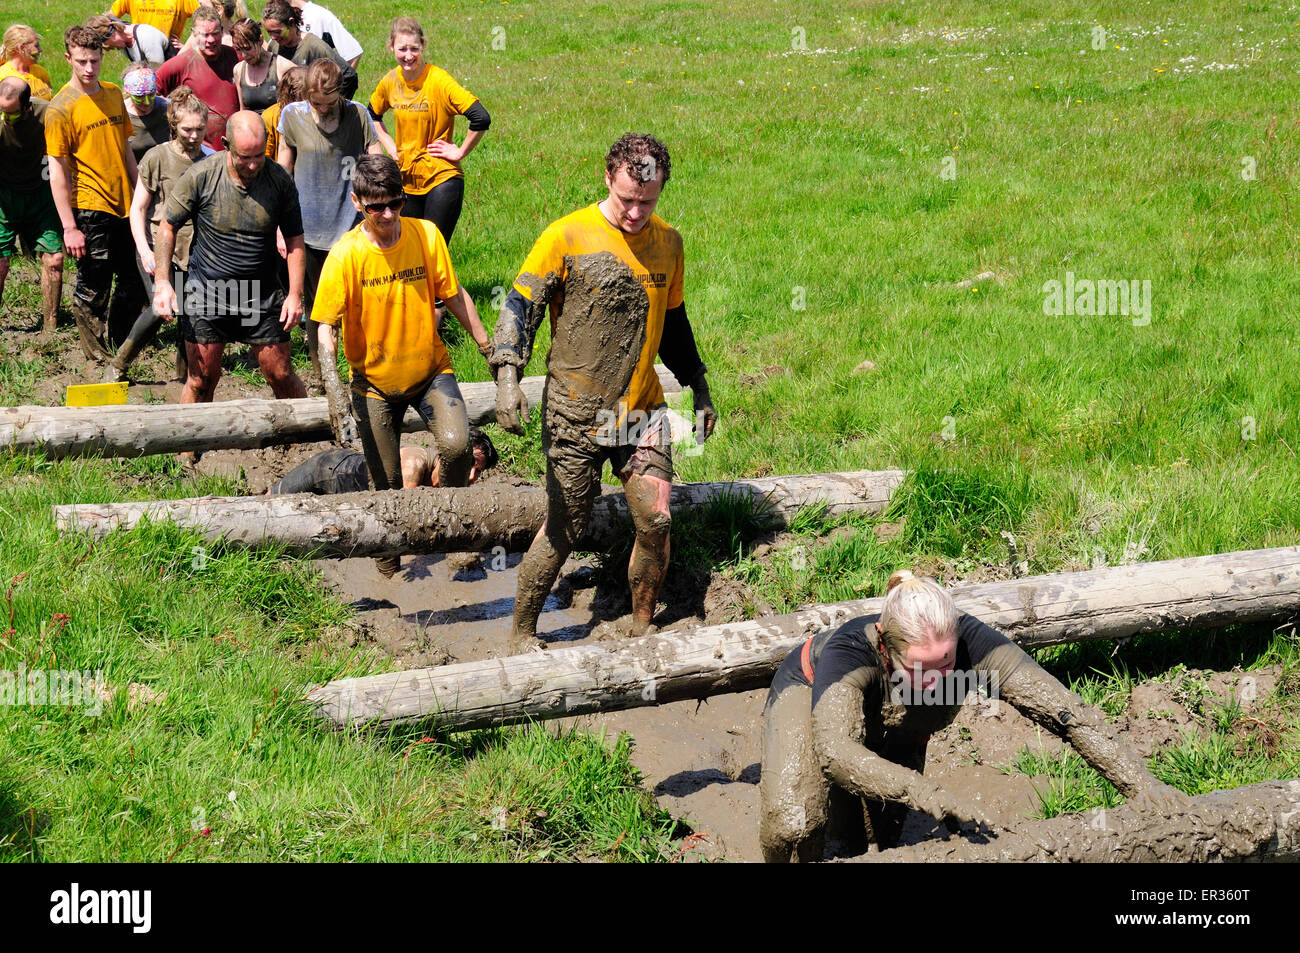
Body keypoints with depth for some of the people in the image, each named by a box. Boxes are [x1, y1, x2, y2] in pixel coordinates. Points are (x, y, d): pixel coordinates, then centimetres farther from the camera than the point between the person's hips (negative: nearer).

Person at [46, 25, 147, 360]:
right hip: (89, 209, -6)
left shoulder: (113, 94, 9)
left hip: (124, 206, 6)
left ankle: (121, 345, 30)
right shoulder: (60, 108, -10)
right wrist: (69, 228, -16)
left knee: (133, 282, 12)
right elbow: (57, 170, -12)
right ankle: (98, 356, 18)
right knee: (92, 289, 0)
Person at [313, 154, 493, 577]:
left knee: (456, 444, -24)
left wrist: (489, 348, 4)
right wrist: (335, 393, -28)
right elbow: (326, 328, -16)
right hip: (375, 381, -1)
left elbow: (455, 296, 1)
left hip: (430, 370, 1)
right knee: (386, 481, 6)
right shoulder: (345, 255, -17)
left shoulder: (426, 235, -11)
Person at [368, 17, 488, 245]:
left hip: (441, 178, -6)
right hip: (406, 180, 6)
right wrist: (389, 144, 11)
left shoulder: (439, 81, -15)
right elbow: (372, 115, 25)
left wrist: (460, 152, -14)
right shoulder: (390, 82, 3)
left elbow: (481, 119, -23)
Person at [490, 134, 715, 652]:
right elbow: (520, 305, -8)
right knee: (564, 529, 1)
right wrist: (507, 376, -22)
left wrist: (700, 390, 22)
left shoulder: (667, 243, 8)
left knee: (656, 521, -5)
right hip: (576, 413, -4)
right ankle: (523, 630, 19)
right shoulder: (567, 236, -8)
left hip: (643, 409, 4)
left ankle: (641, 628, 14)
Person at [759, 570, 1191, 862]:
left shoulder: (970, 643, -40)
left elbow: (1065, 710, -43)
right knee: (796, 824, -27)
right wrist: (931, 796, -75)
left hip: (896, 733, 4)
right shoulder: (850, 653, -48)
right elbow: (836, 755, -63)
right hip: (809, 694, -4)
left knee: (877, 839, -8)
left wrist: (1141, 784, -52)